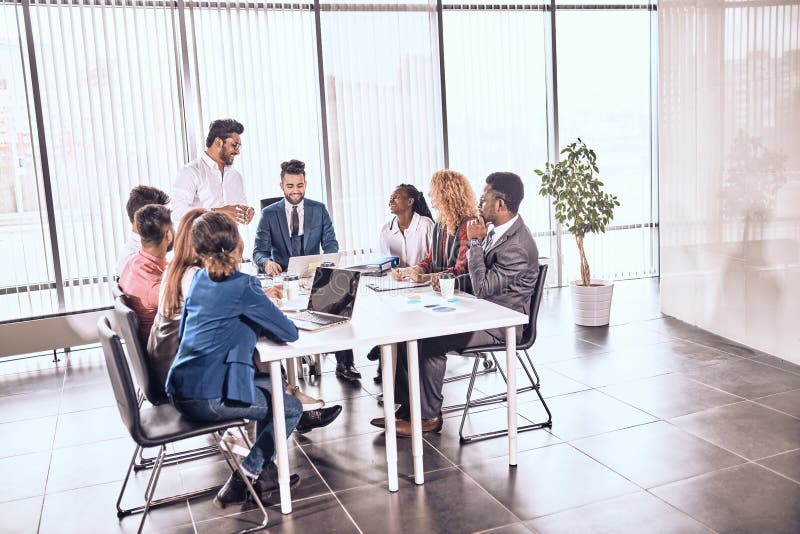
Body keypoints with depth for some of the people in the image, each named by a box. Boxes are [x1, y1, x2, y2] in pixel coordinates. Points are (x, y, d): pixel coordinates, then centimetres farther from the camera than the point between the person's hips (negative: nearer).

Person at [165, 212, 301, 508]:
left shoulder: (198, 280, 10)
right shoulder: (243, 286, -13)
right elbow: (290, 333, -10)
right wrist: (268, 318, 12)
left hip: (180, 392, 8)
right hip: (210, 398, -8)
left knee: (274, 384, 24)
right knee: (292, 409, 11)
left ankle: (265, 472, 26)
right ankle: (243, 478, 8)